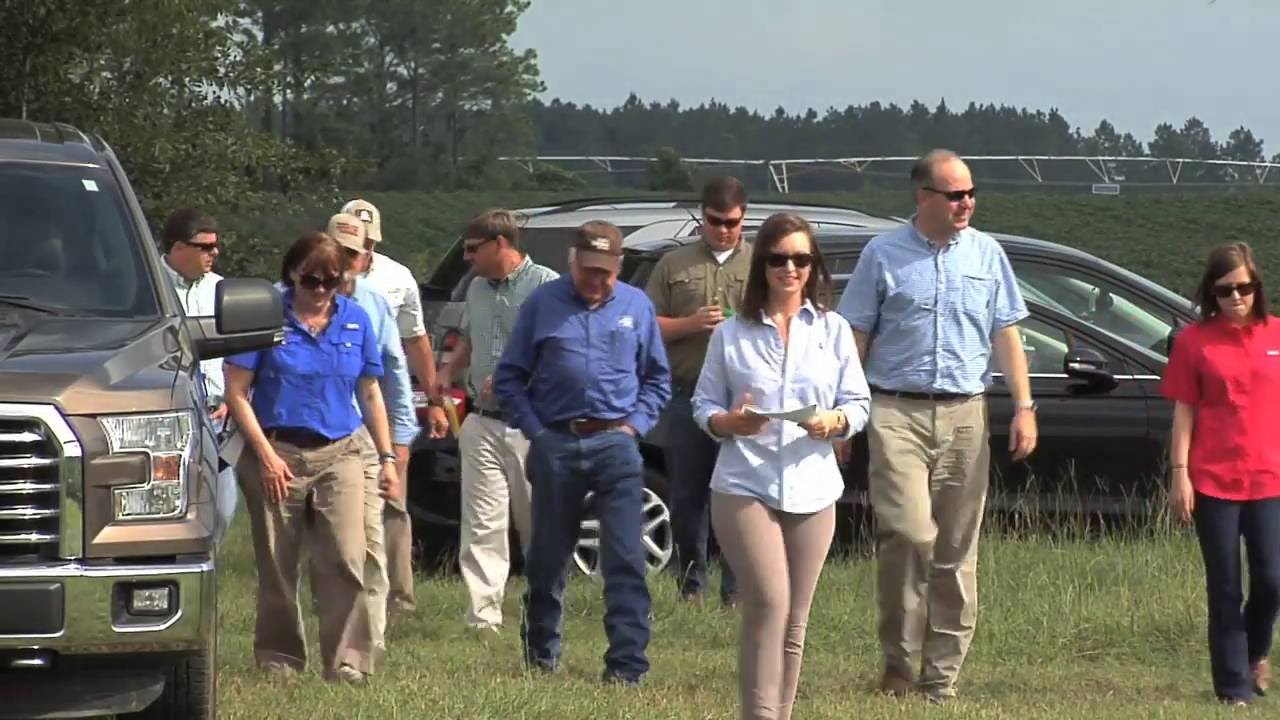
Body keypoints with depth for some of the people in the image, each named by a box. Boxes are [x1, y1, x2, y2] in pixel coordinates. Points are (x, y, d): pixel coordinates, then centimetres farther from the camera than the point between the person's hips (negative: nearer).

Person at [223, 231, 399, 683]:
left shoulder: (356, 320, 8)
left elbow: (370, 394, 16)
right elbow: (236, 392, -3)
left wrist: (386, 456, 12)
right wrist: (266, 454, -9)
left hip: (339, 455, 2)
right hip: (277, 454, -2)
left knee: (346, 561, -10)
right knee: (277, 567, 4)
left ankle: (347, 661, -9)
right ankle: (279, 659, 16)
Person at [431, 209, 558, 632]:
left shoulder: (545, 285, -6)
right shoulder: (478, 289, 17)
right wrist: (443, 380, 14)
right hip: (482, 423, 6)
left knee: (538, 526, 4)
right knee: (481, 526, -4)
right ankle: (483, 619, -7)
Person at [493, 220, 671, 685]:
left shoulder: (636, 307, 9)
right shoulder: (543, 305, 5)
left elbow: (658, 379, 17)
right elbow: (509, 378, 8)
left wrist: (635, 424, 2)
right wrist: (534, 430, -2)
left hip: (615, 444, 0)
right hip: (555, 444, 0)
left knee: (625, 560, -8)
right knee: (548, 556, 10)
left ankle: (628, 664, -9)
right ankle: (541, 651, 26)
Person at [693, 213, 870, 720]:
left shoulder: (834, 331, 11)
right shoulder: (731, 334, 5)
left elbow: (859, 403, 9)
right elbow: (703, 406, 6)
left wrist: (836, 421, -13)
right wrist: (730, 422, -16)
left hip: (812, 488, 3)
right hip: (745, 487, -3)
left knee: (795, 619, 6)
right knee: (770, 603, -17)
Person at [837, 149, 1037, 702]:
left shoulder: (986, 254, 11)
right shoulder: (883, 255, 3)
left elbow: (1006, 335, 13)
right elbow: (855, 337, 4)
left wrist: (1024, 406, 4)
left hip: (965, 413, 3)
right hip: (897, 412, -3)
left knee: (957, 549, 3)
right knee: (908, 532, -17)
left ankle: (942, 673, 10)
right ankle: (898, 657, -3)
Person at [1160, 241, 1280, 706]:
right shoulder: (1194, 341, 1)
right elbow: (1184, 411, 1)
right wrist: (1179, 472, -5)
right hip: (1212, 480, -1)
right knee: (1225, 589, 2)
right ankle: (1234, 688, 9)